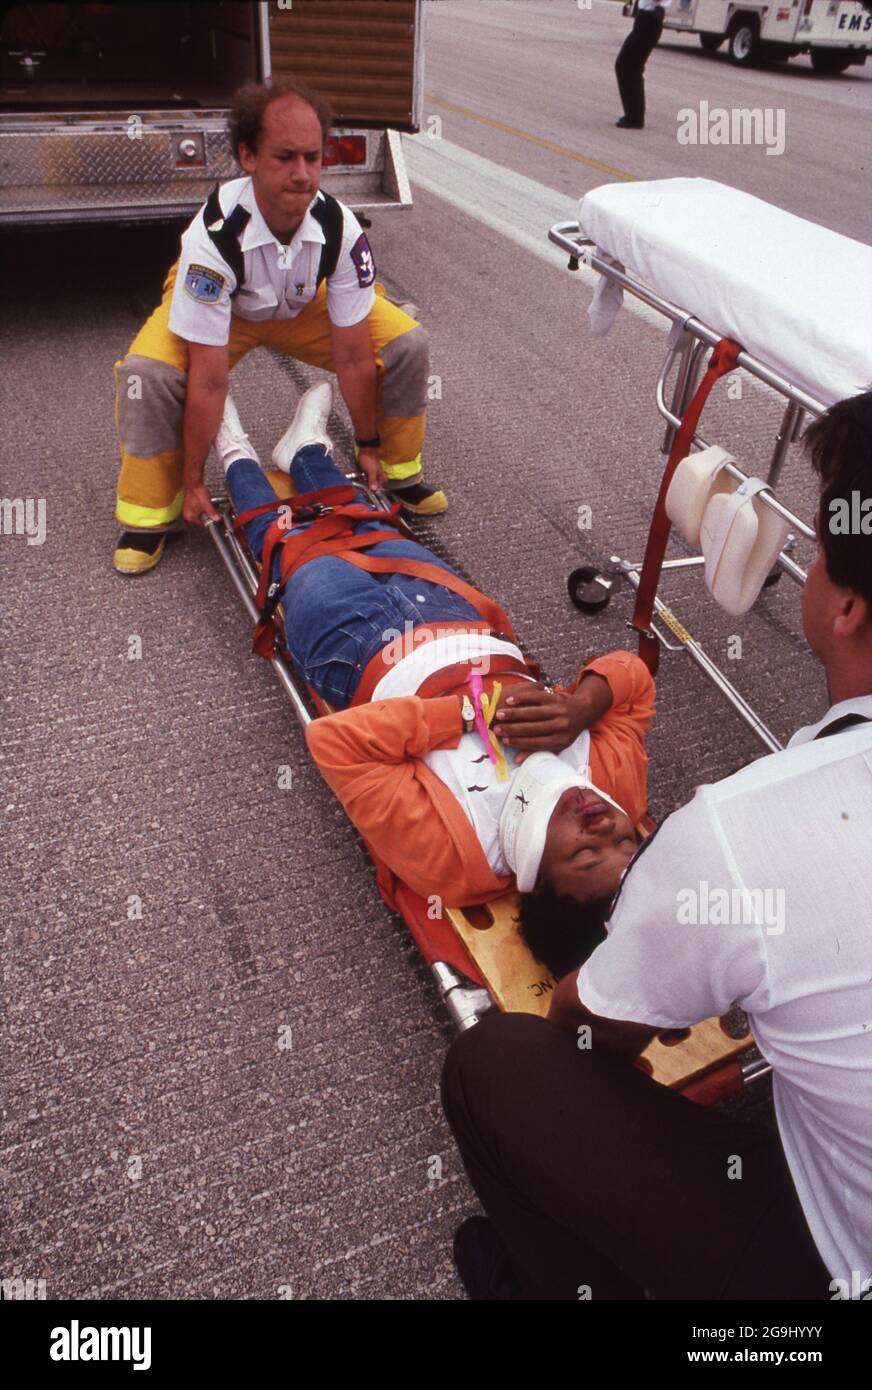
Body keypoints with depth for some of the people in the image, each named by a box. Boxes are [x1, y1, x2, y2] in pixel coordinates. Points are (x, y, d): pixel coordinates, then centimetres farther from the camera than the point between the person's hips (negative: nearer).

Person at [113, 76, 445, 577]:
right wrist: (193, 479, -28)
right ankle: (150, 514, -10)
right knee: (148, 372, -32)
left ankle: (400, 471, 7)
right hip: (220, 309, -3)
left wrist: (369, 445, -14)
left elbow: (353, 355, -22)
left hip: (306, 307, 3)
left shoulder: (341, 227, -30)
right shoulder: (213, 235, -38)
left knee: (407, 343, -16)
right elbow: (208, 379, -35)